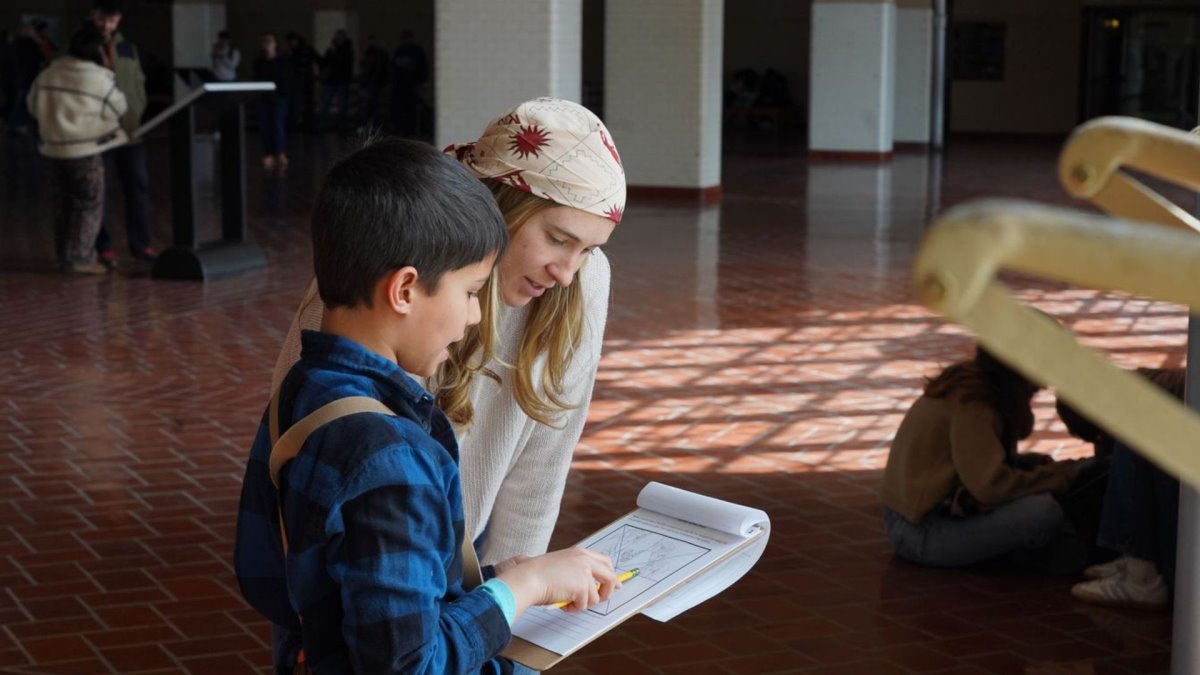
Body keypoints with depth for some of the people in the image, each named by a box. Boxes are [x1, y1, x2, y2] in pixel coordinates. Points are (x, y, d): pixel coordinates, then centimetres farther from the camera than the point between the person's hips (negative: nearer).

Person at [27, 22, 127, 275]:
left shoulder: (49, 73, 3)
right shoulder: (100, 78, -13)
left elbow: (34, 105, 12)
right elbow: (118, 109, 0)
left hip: (55, 146, 6)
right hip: (85, 149, -6)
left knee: (69, 201, 17)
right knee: (90, 204, 3)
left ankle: (64, 255, 22)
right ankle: (78, 258, 1)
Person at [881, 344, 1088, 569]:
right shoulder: (971, 403, -19)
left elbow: (984, 464, 17)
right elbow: (990, 486, -27)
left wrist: (1036, 462, 1)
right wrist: (1060, 475, -15)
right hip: (921, 532, -10)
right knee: (1044, 511, -22)